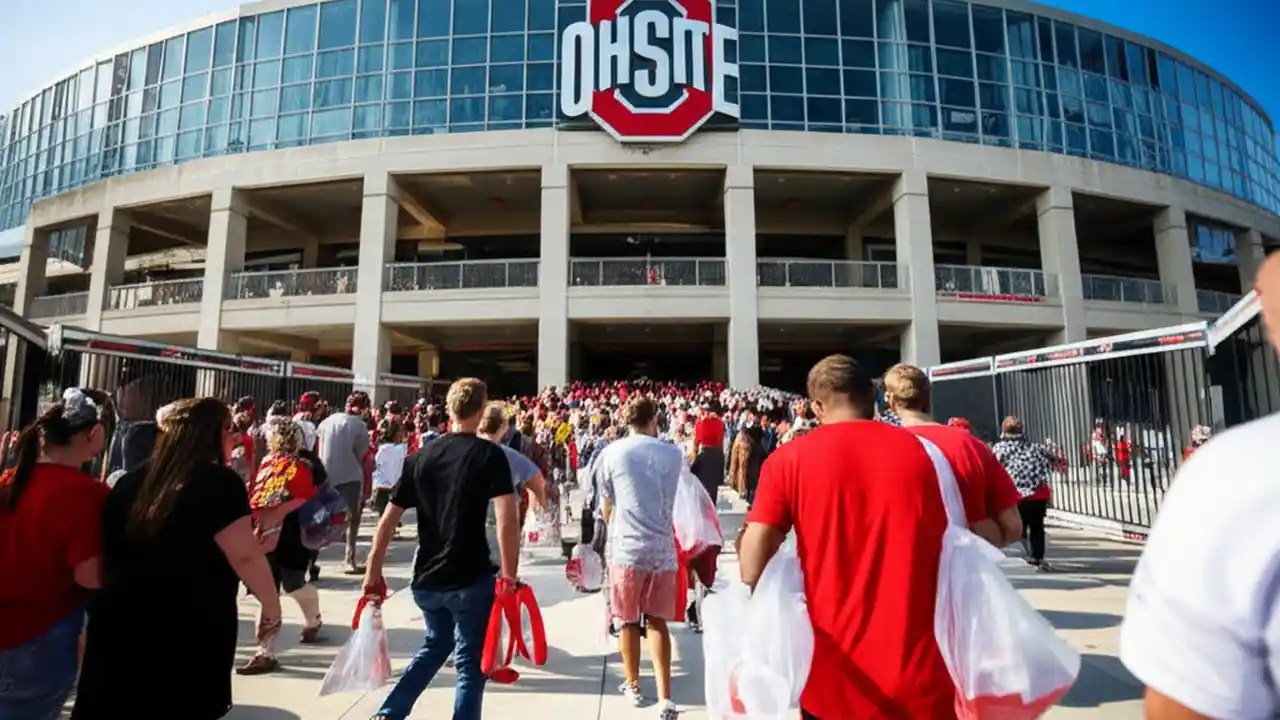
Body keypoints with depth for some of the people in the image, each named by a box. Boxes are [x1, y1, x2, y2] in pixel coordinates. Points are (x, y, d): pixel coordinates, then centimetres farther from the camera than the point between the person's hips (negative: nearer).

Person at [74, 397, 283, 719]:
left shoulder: (131, 481, 5)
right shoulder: (219, 483, -17)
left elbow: (106, 554, 14)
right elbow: (246, 557, -20)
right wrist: (272, 608, -7)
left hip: (119, 623, 6)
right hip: (190, 636, -5)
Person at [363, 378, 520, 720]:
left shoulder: (421, 456, 4)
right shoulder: (490, 455, -9)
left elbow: (387, 521, 5)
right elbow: (507, 519, -21)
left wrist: (373, 572, 13)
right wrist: (508, 576, -15)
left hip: (425, 579, 5)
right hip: (471, 578, -5)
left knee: (436, 645, 29)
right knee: (471, 661, 12)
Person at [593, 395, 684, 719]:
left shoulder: (611, 452, -3)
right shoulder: (673, 454, 1)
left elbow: (607, 505, 8)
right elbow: (670, 503, 10)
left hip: (626, 547, -1)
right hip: (663, 547, 1)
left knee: (629, 621, 16)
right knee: (657, 621, 13)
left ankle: (633, 686, 31)